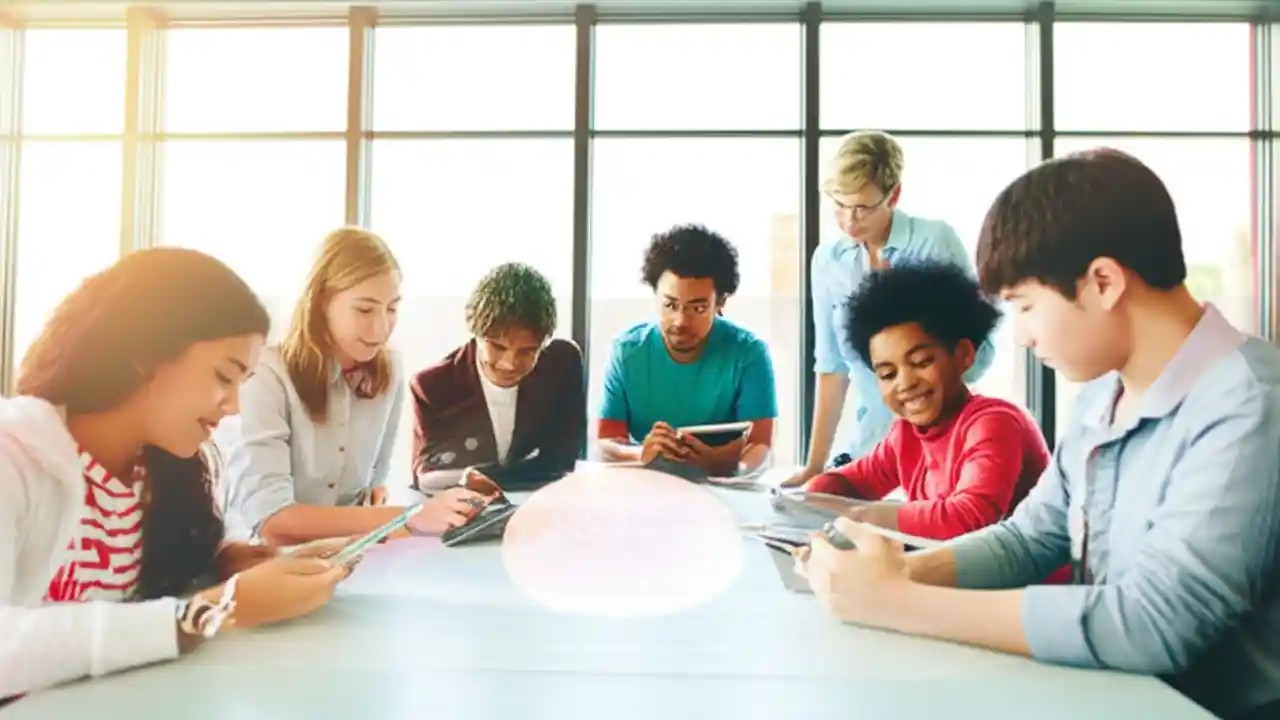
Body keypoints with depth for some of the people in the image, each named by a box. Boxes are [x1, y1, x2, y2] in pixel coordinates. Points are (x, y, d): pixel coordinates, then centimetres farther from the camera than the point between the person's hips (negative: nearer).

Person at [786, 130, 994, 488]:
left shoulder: (936, 242, -11)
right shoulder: (827, 260, 1)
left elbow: (979, 351, -7)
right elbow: (832, 367, 5)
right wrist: (815, 465, 4)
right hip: (871, 443, 4)